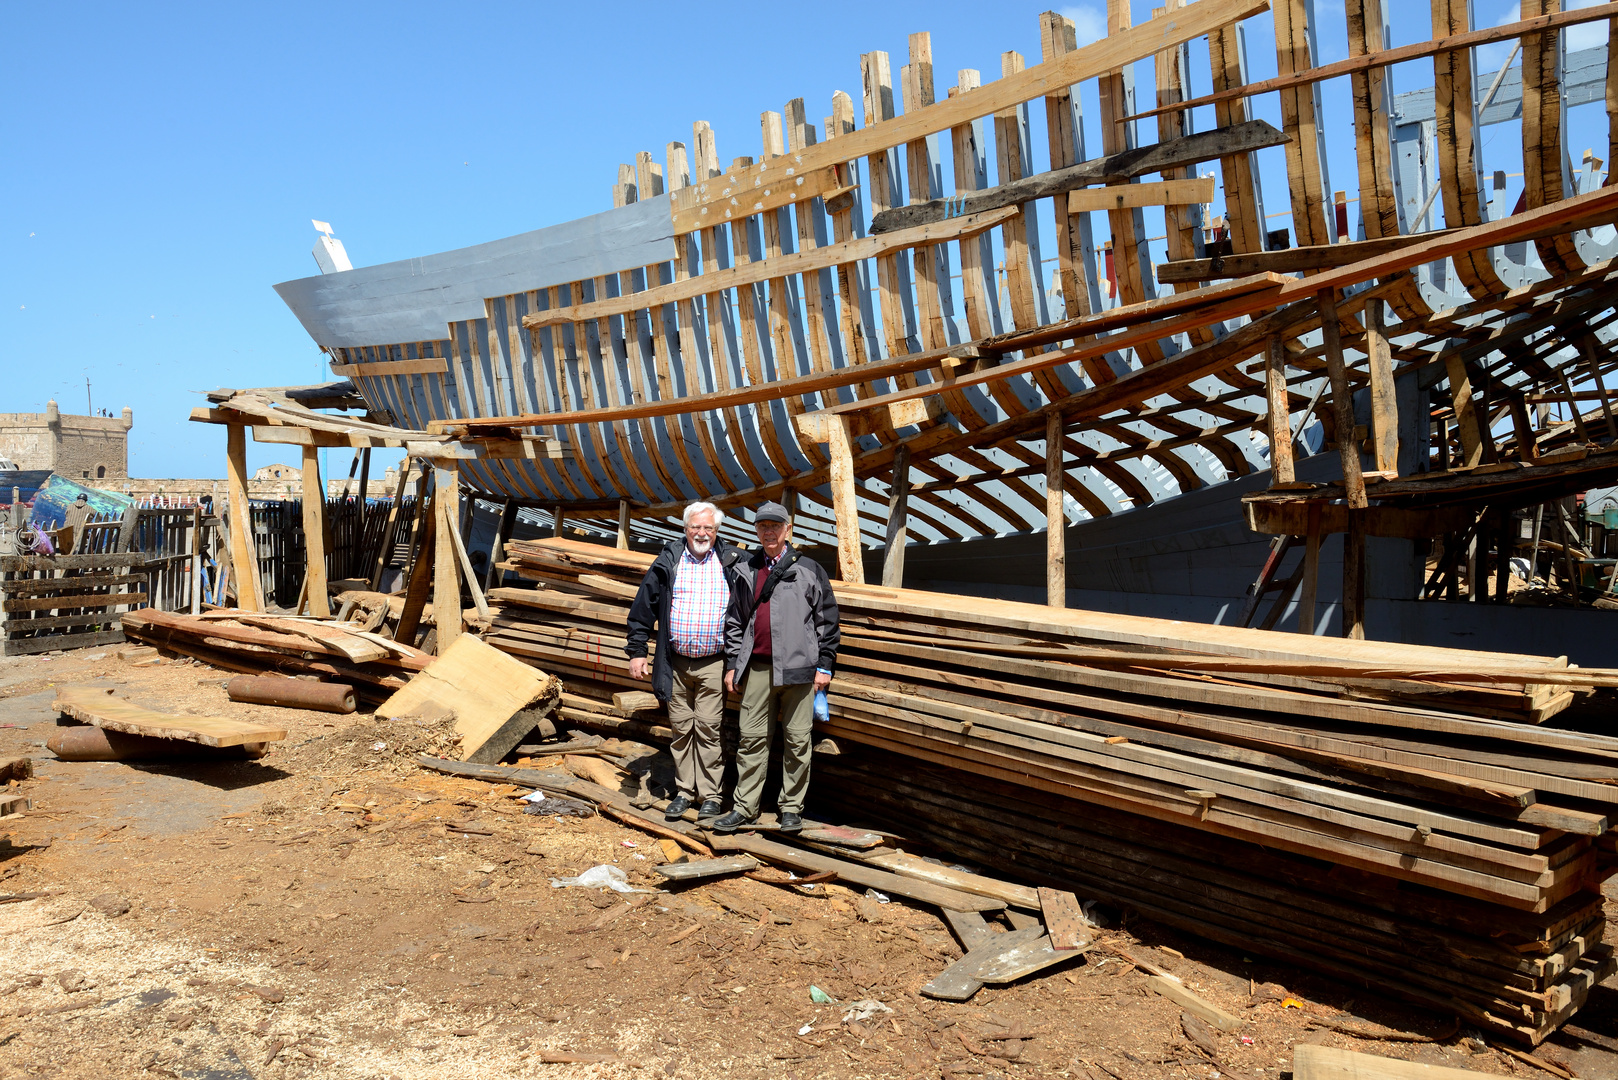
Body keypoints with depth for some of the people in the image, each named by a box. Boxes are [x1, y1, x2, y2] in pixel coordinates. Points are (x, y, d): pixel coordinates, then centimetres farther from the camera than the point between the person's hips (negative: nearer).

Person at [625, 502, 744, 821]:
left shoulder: (733, 562, 2)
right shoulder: (668, 562, 5)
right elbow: (643, 608, 8)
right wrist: (636, 650, 4)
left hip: (713, 663, -2)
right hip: (676, 663, 2)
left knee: (708, 728, -2)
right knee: (680, 728, 8)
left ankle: (710, 795, 6)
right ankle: (684, 791, 18)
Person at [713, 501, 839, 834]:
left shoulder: (808, 570, 4)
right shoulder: (747, 572, 13)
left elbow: (827, 619, 3)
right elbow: (735, 621, 18)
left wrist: (825, 664, -2)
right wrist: (732, 663, 12)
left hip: (798, 668, -2)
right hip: (757, 668, 3)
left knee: (797, 741, 2)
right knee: (752, 738, 4)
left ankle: (791, 807, 13)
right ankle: (744, 807, 10)